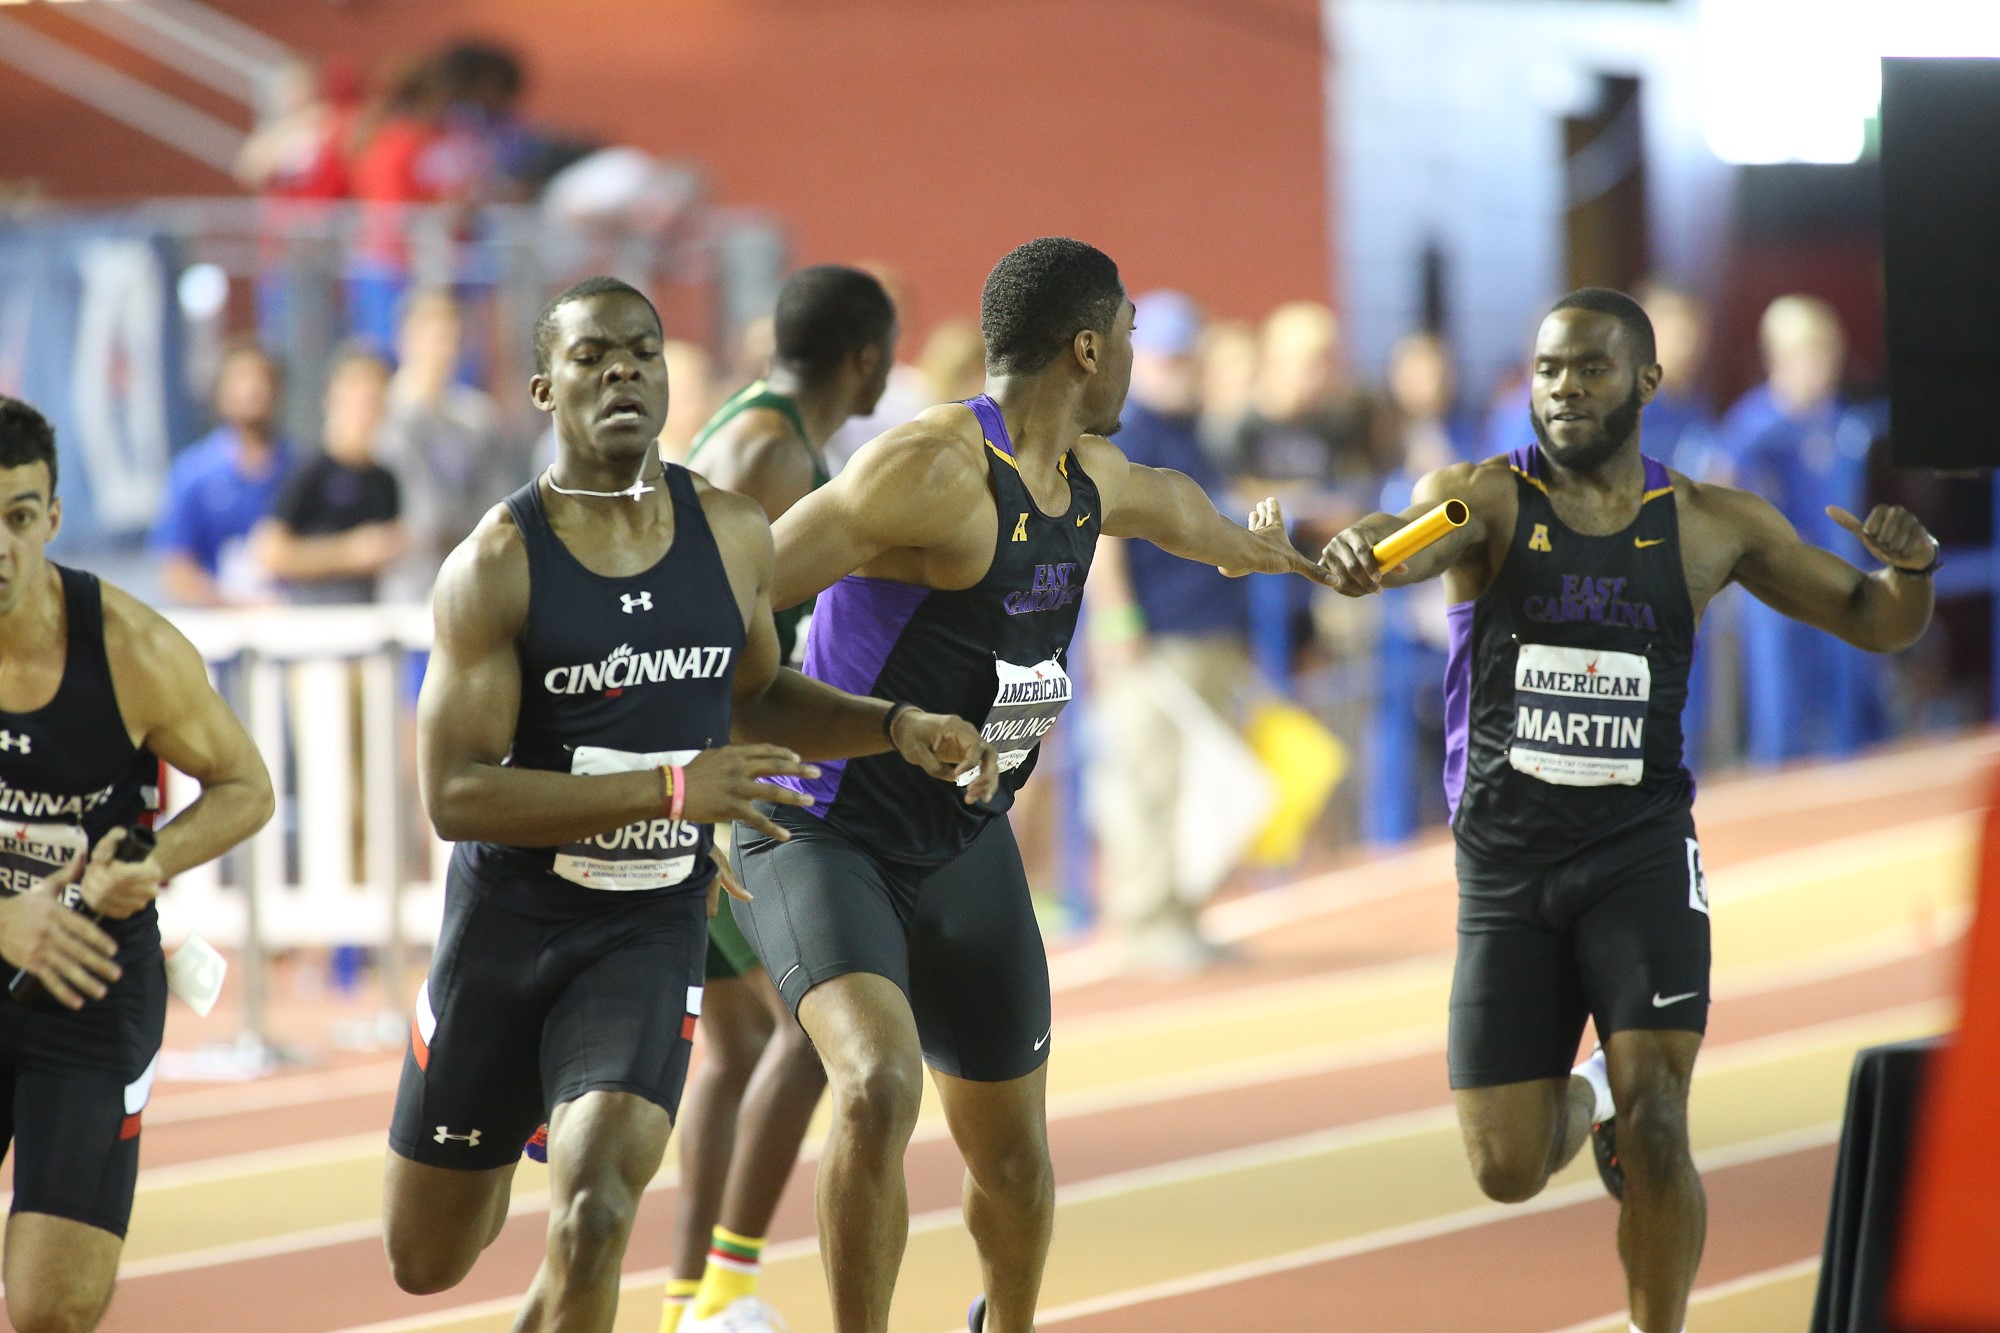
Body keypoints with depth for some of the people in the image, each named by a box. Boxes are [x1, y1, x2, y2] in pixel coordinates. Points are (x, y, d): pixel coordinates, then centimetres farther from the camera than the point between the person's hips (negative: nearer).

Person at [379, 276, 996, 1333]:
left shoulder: (732, 535, 1)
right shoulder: (496, 564, -14)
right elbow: (454, 794, -21)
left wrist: (898, 728, 4)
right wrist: (672, 788, -28)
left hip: (653, 929, 1)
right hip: (505, 921, -1)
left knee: (590, 1222, -22)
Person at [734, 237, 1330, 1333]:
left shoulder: (1084, 474, 6)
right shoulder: (935, 470, -23)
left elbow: (1165, 504, 33)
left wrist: (1257, 548, 53)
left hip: (964, 849, 8)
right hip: (824, 835, -8)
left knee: (1014, 1157, 11)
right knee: (879, 1086, -31)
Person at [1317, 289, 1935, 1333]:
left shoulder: (1712, 526, 4)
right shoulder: (1486, 496, -3)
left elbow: (1877, 623, 11)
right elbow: (1426, 534, -27)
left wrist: (1909, 567, -13)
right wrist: (1364, 549, -51)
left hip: (1641, 853, 0)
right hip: (1507, 864, 0)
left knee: (1655, 1126, -17)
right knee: (1509, 1171, 2)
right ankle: (1585, 1096, 39)